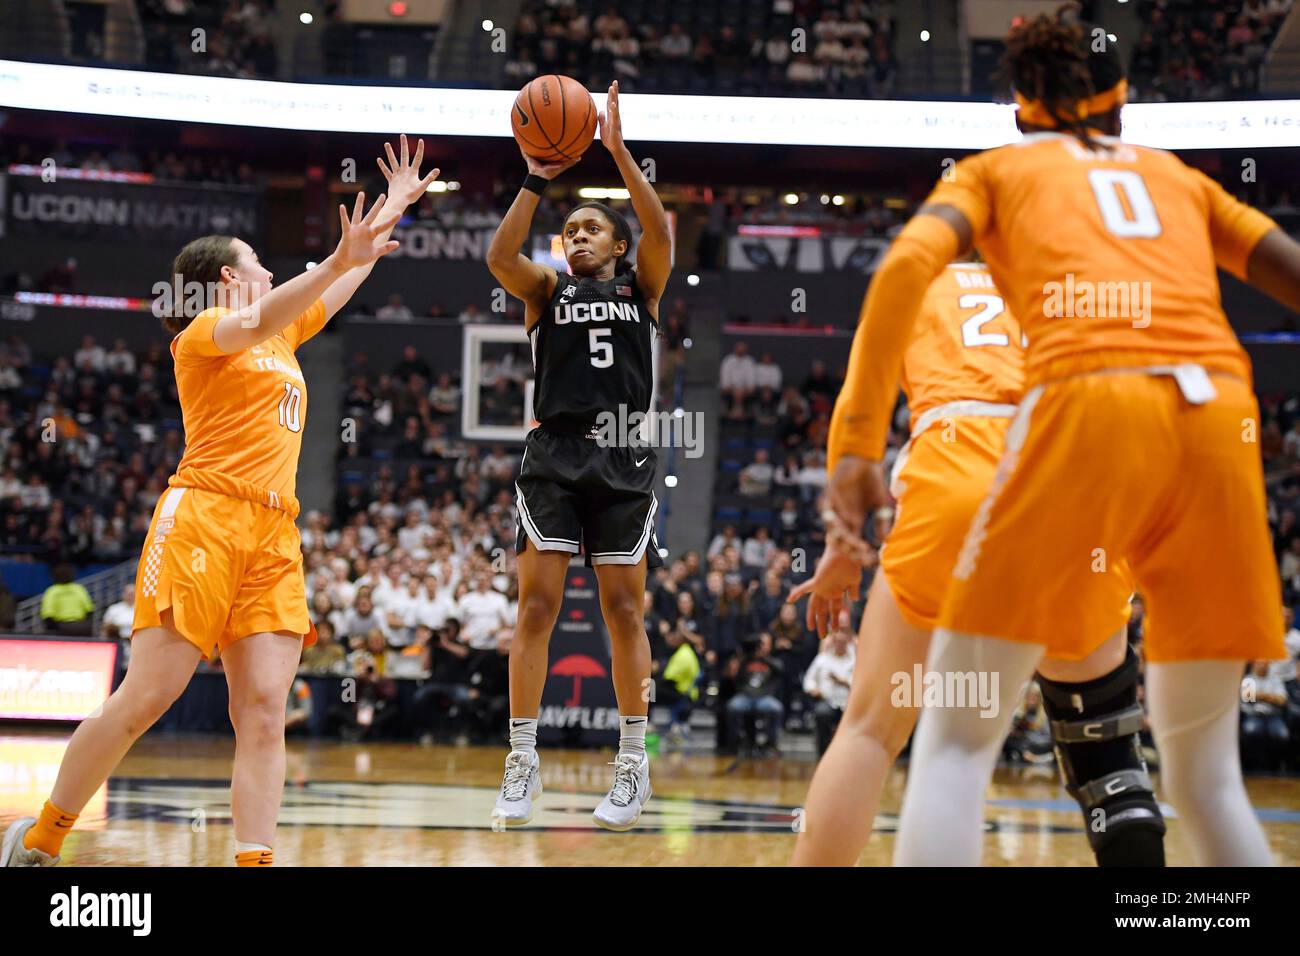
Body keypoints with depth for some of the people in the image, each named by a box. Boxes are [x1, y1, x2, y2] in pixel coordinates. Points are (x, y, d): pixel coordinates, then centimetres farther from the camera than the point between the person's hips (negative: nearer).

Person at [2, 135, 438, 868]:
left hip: (273, 538, 7)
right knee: (146, 698, -10)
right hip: (204, 518, -7)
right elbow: (258, 322, -19)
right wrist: (338, 260, -32)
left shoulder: (283, 337, 25)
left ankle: (256, 862, -15)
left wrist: (393, 210, 35)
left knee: (265, 713, -7)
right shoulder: (202, 332, 3)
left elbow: (348, 281, 37)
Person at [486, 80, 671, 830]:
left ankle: (634, 763, 8)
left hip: (624, 458, -1)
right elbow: (500, 257, -8)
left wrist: (619, 152, -14)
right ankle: (523, 762, -1)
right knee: (537, 605, -5)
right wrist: (536, 181, -16)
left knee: (624, 608, 1)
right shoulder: (548, 288, 13)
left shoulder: (641, 286, 11)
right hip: (554, 453, 1)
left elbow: (661, 232, -8)